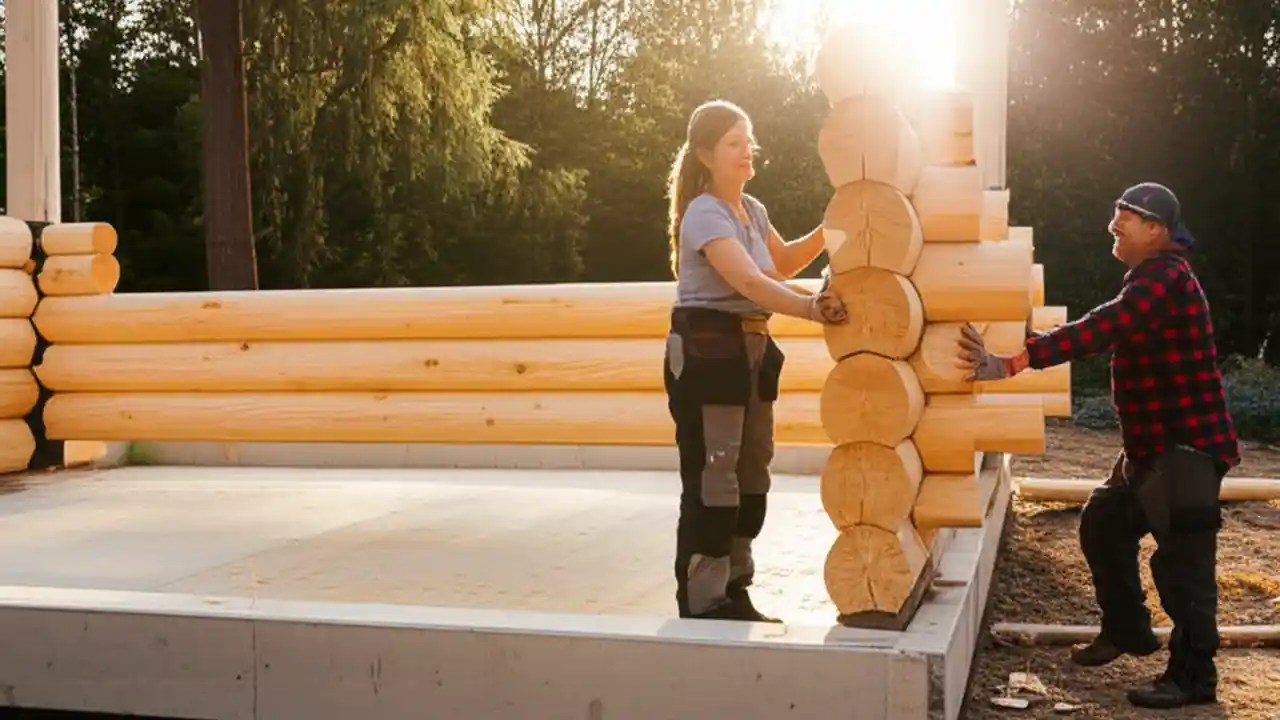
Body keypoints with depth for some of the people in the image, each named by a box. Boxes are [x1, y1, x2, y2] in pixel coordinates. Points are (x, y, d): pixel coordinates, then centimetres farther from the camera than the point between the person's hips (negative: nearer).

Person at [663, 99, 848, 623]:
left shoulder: (753, 210, 12)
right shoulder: (705, 214, -16)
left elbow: (783, 264, 29)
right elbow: (749, 281, -30)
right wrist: (810, 306, -41)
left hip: (752, 349, 10)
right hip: (705, 351, -9)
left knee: (751, 474, 13)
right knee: (711, 479, -9)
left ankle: (733, 594, 23)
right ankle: (703, 605, -2)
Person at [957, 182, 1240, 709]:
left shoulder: (1164, 279, -21)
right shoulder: (1150, 278, 16)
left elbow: (1101, 330, -35)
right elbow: (1110, 333, 13)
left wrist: (1009, 364, -42)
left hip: (1189, 445, -11)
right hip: (1154, 444, 11)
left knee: (1181, 558, -8)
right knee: (1103, 524, 17)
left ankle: (1193, 676, 2)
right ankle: (1126, 630, 33)